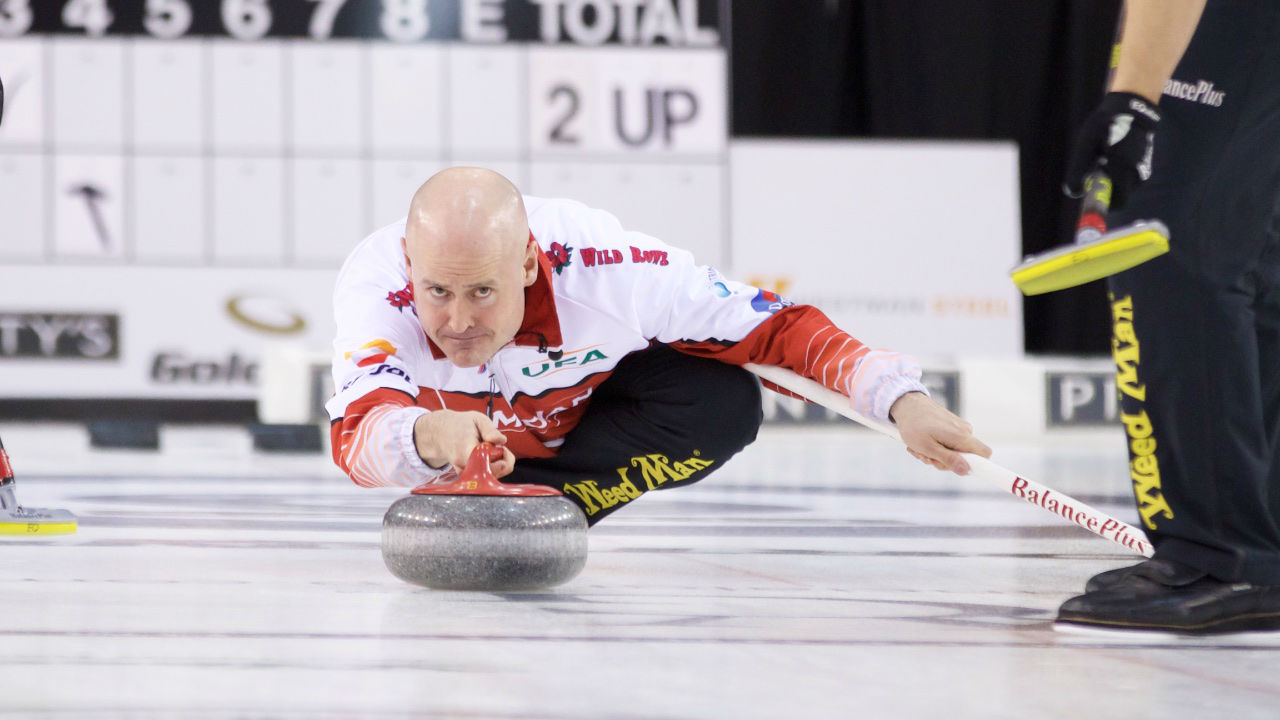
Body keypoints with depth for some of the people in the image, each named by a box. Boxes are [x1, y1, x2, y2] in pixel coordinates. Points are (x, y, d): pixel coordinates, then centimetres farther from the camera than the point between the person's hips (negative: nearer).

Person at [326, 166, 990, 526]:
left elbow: (776, 327, -28)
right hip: (431, 411, 2)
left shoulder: (610, 267, -39)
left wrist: (899, 399, -40)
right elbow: (357, 437, -56)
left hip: (581, 410, -2)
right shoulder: (375, 281, -41)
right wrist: (429, 436, -79)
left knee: (723, 403, -28)